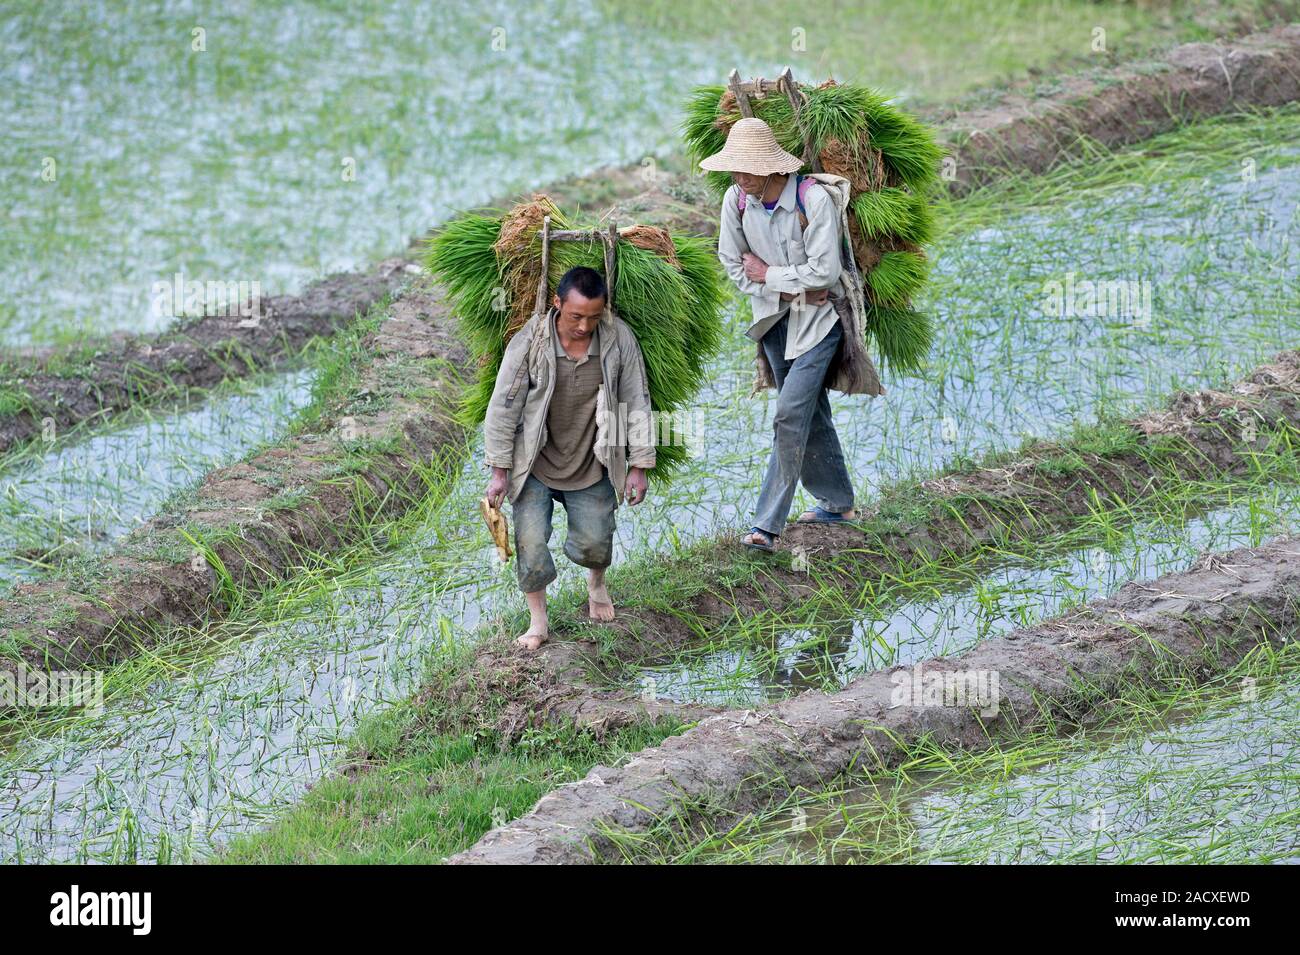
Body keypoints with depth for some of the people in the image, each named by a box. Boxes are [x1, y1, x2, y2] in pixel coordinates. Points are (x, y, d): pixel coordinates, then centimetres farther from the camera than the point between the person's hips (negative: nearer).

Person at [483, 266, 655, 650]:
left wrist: (638, 466, -2)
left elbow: (637, 402, -3)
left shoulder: (619, 339, -13)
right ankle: (538, 619, 11)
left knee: (594, 544, 1)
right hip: (535, 464, -1)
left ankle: (597, 581, 38)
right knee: (530, 542, -10)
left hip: (592, 466, 1)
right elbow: (503, 408, -9)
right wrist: (499, 471, -8)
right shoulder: (528, 343, -17)